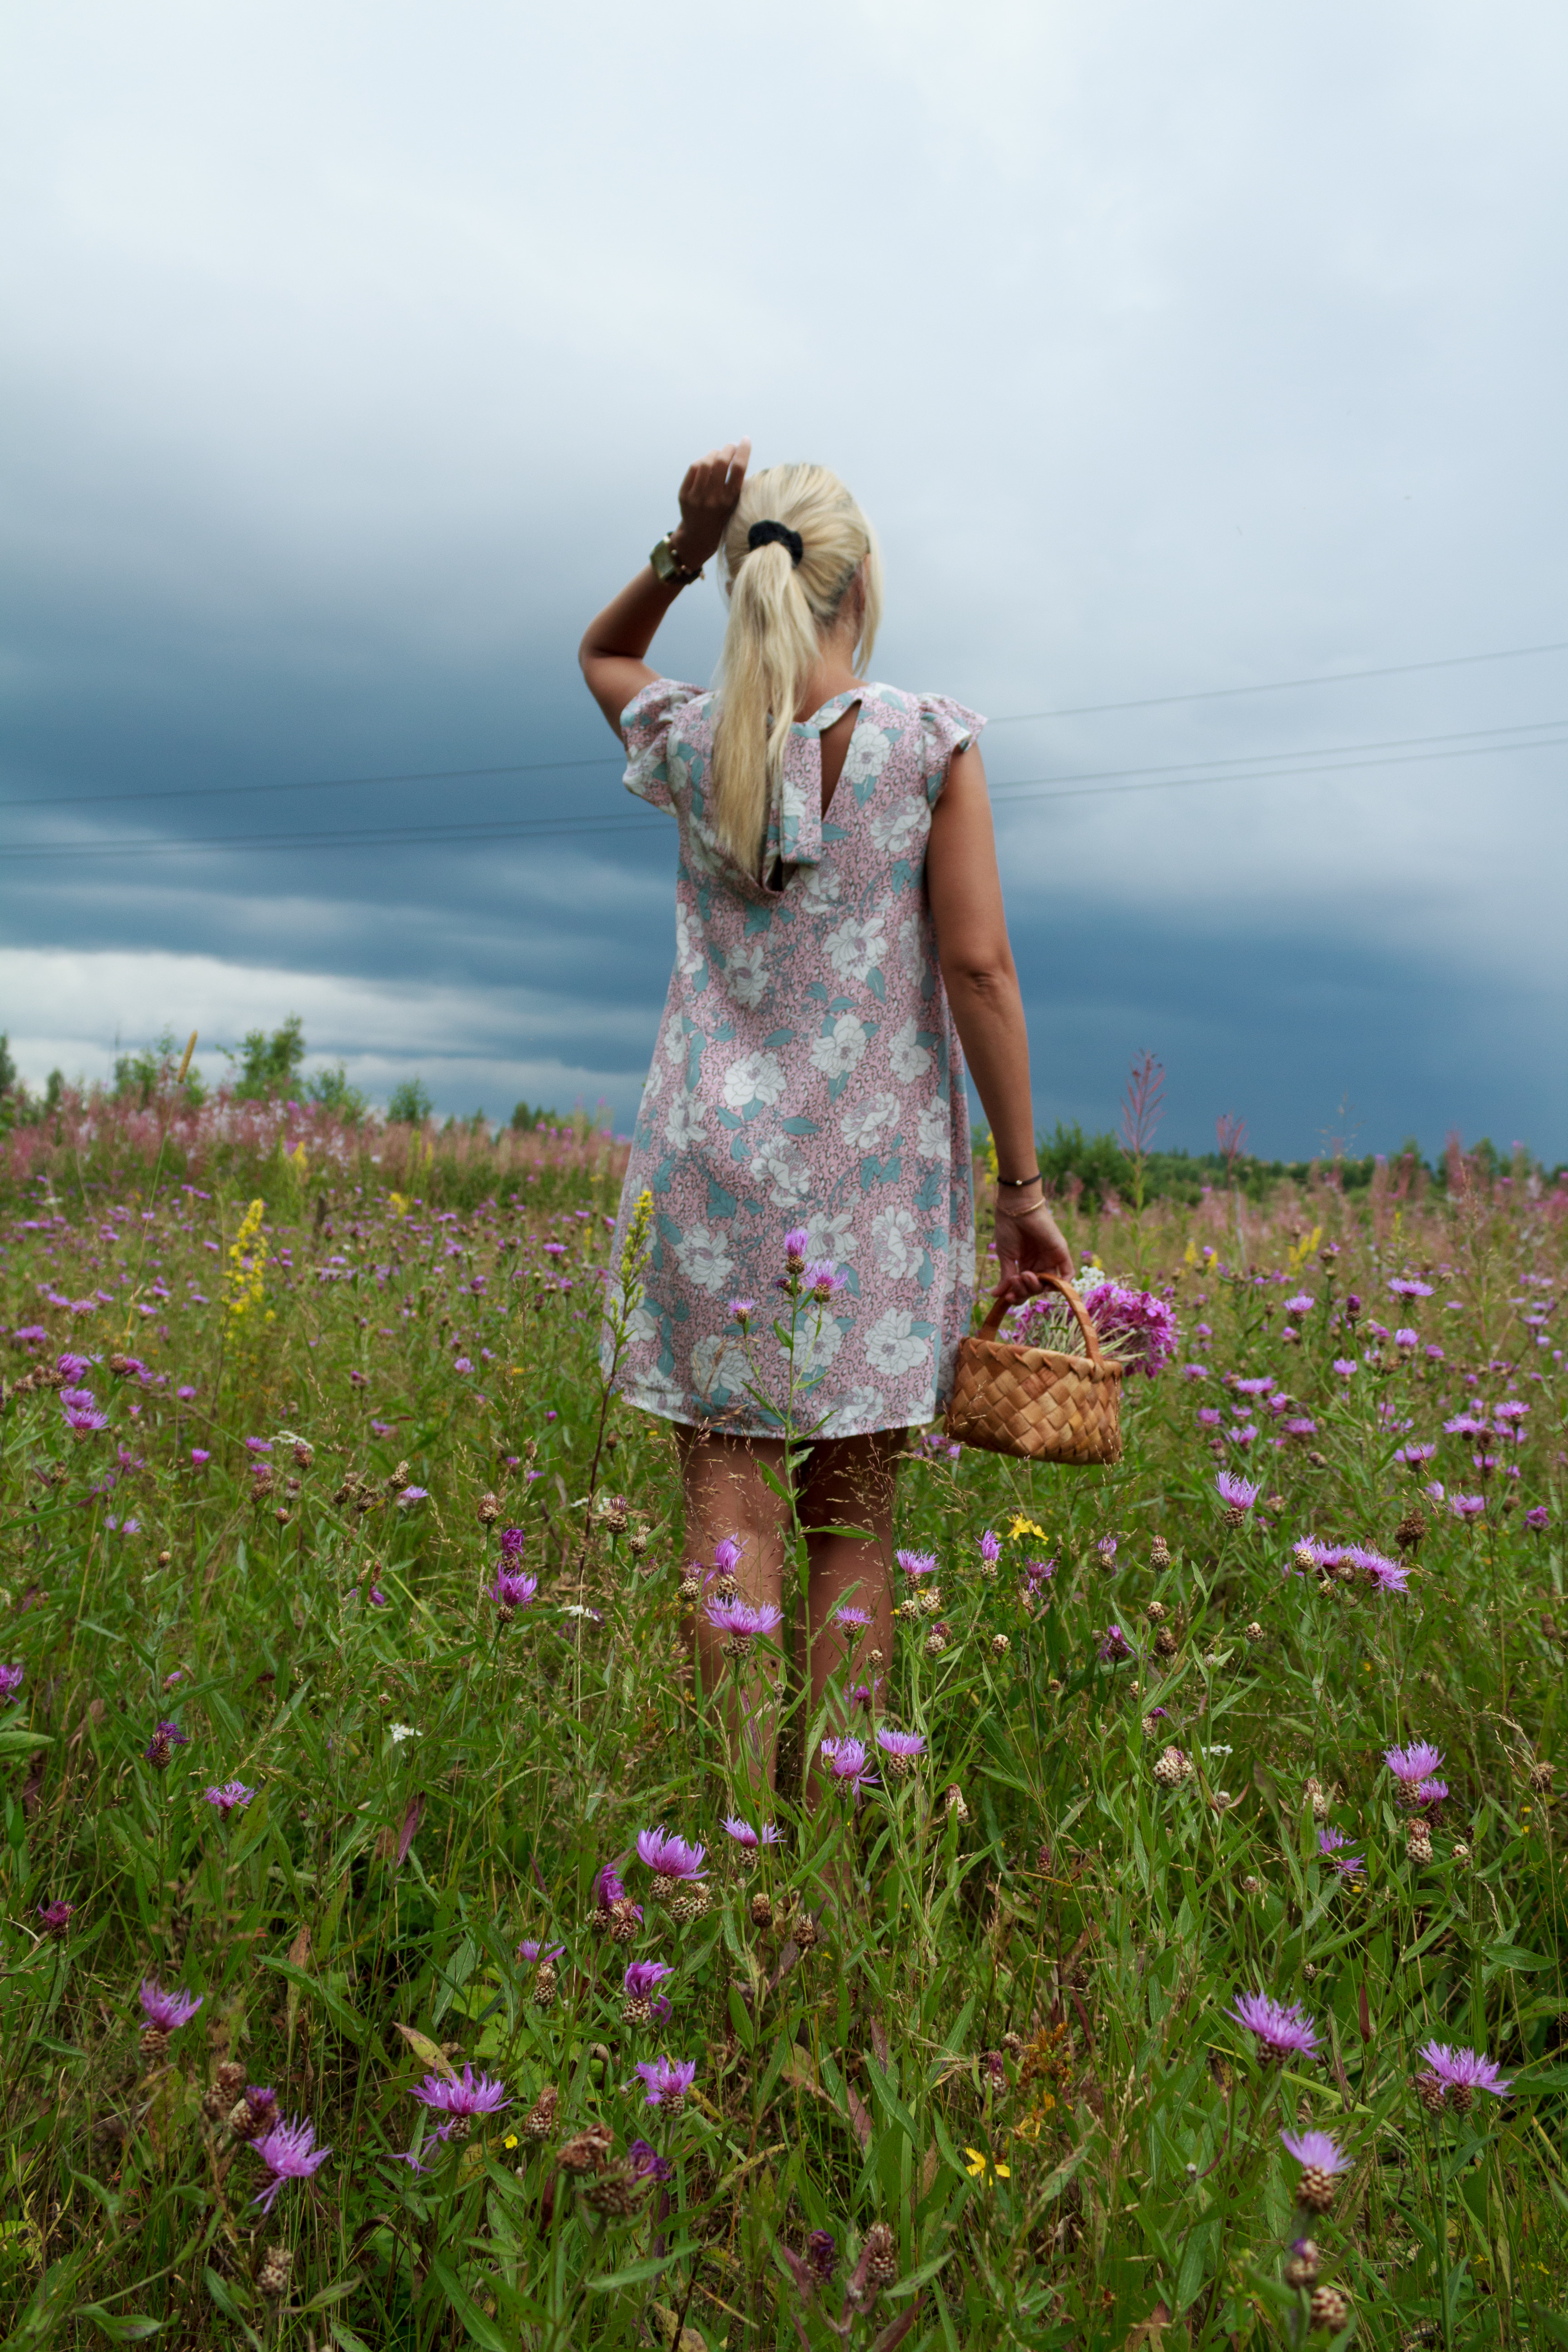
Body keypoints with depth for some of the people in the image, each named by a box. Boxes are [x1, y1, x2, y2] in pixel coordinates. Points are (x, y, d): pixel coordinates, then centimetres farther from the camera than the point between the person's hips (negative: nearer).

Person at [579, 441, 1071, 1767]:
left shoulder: (692, 743, 3)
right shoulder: (931, 740, -3)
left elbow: (602, 657, 27)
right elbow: (979, 968, -6)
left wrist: (682, 550, 10)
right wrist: (1023, 1184, -1)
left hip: (714, 1157, 1)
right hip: (877, 1171, -1)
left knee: (731, 1495, 2)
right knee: (856, 1512, 8)